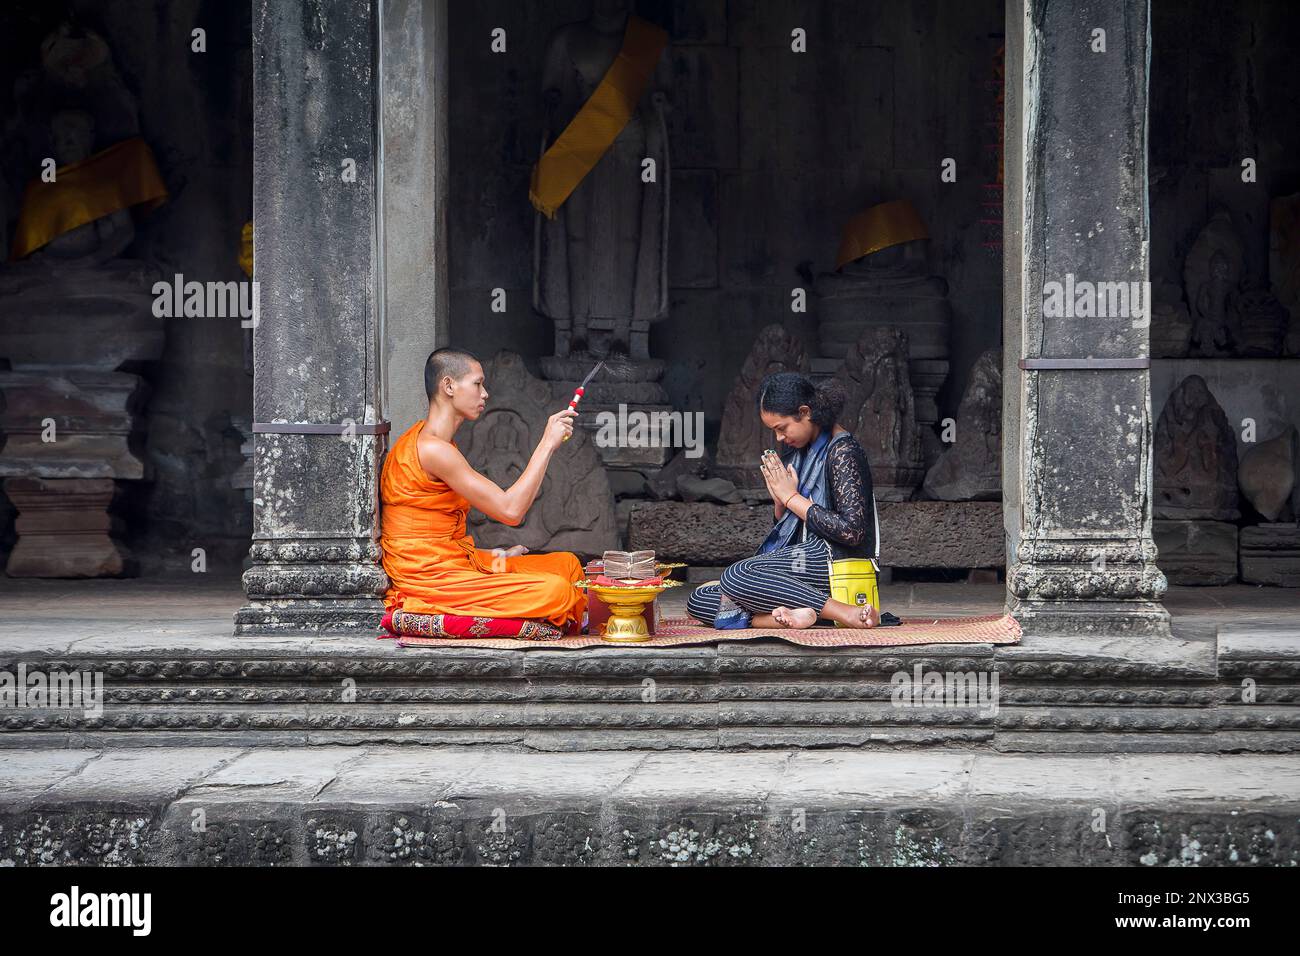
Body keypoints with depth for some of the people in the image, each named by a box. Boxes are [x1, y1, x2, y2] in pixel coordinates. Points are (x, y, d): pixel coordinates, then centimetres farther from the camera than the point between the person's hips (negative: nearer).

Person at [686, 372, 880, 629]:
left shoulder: (842, 450, -10)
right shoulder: (804, 449, 17)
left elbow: (851, 531, -20)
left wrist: (792, 498, -11)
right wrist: (779, 499, 0)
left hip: (835, 559, -10)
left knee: (737, 575, -31)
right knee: (698, 600, -2)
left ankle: (845, 613, -28)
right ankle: (791, 615, -26)